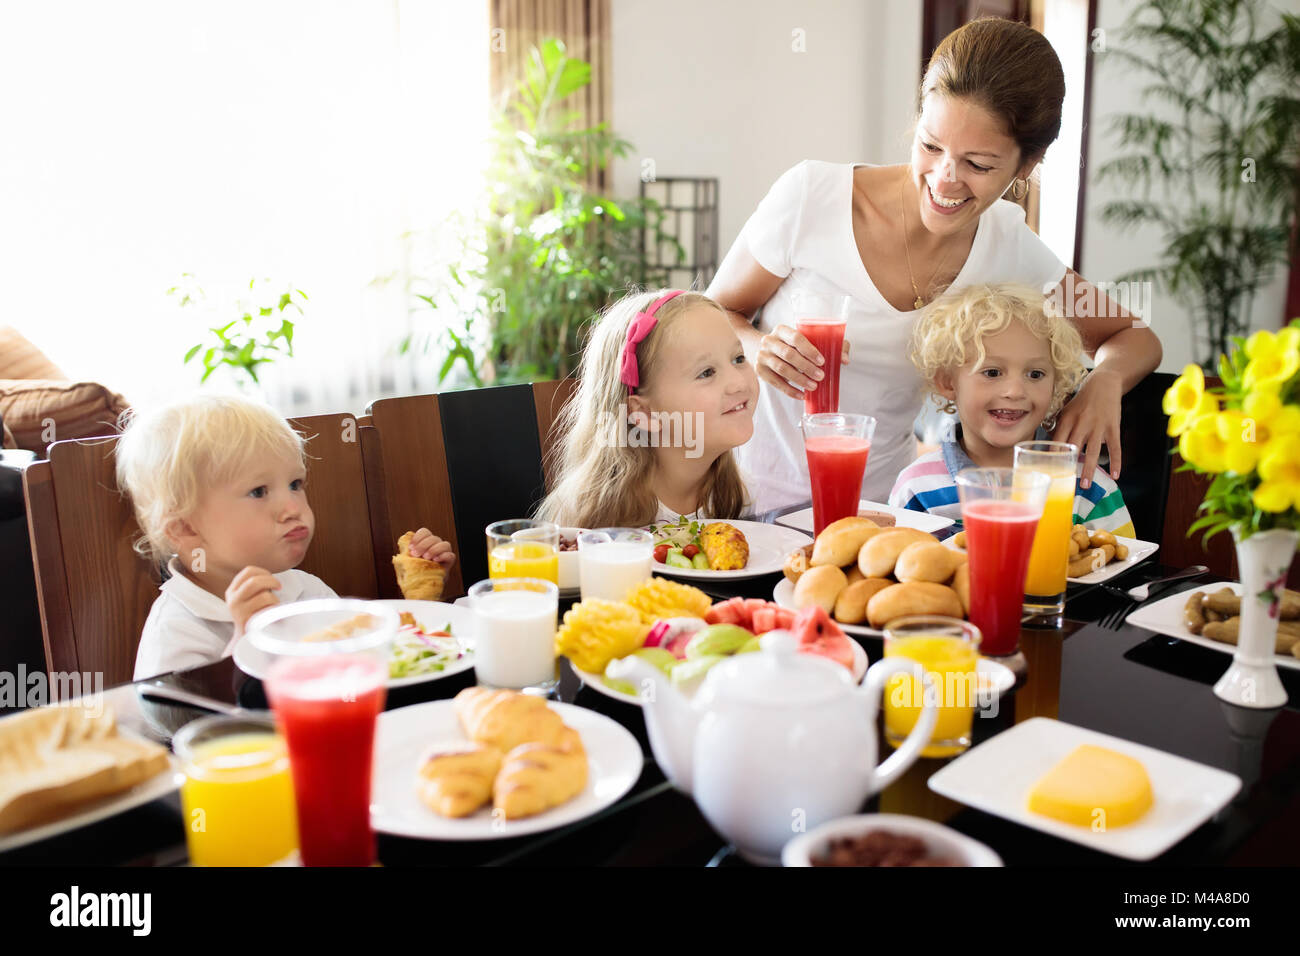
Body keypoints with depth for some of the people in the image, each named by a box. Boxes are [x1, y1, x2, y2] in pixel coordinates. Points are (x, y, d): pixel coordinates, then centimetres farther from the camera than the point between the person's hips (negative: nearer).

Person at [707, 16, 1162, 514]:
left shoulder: (1007, 245, -4)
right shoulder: (811, 195, -13)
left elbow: (1134, 337, 10)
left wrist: (1104, 381, -13)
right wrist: (759, 348, -23)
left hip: (879, 505, 4)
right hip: (758, 501, -4)